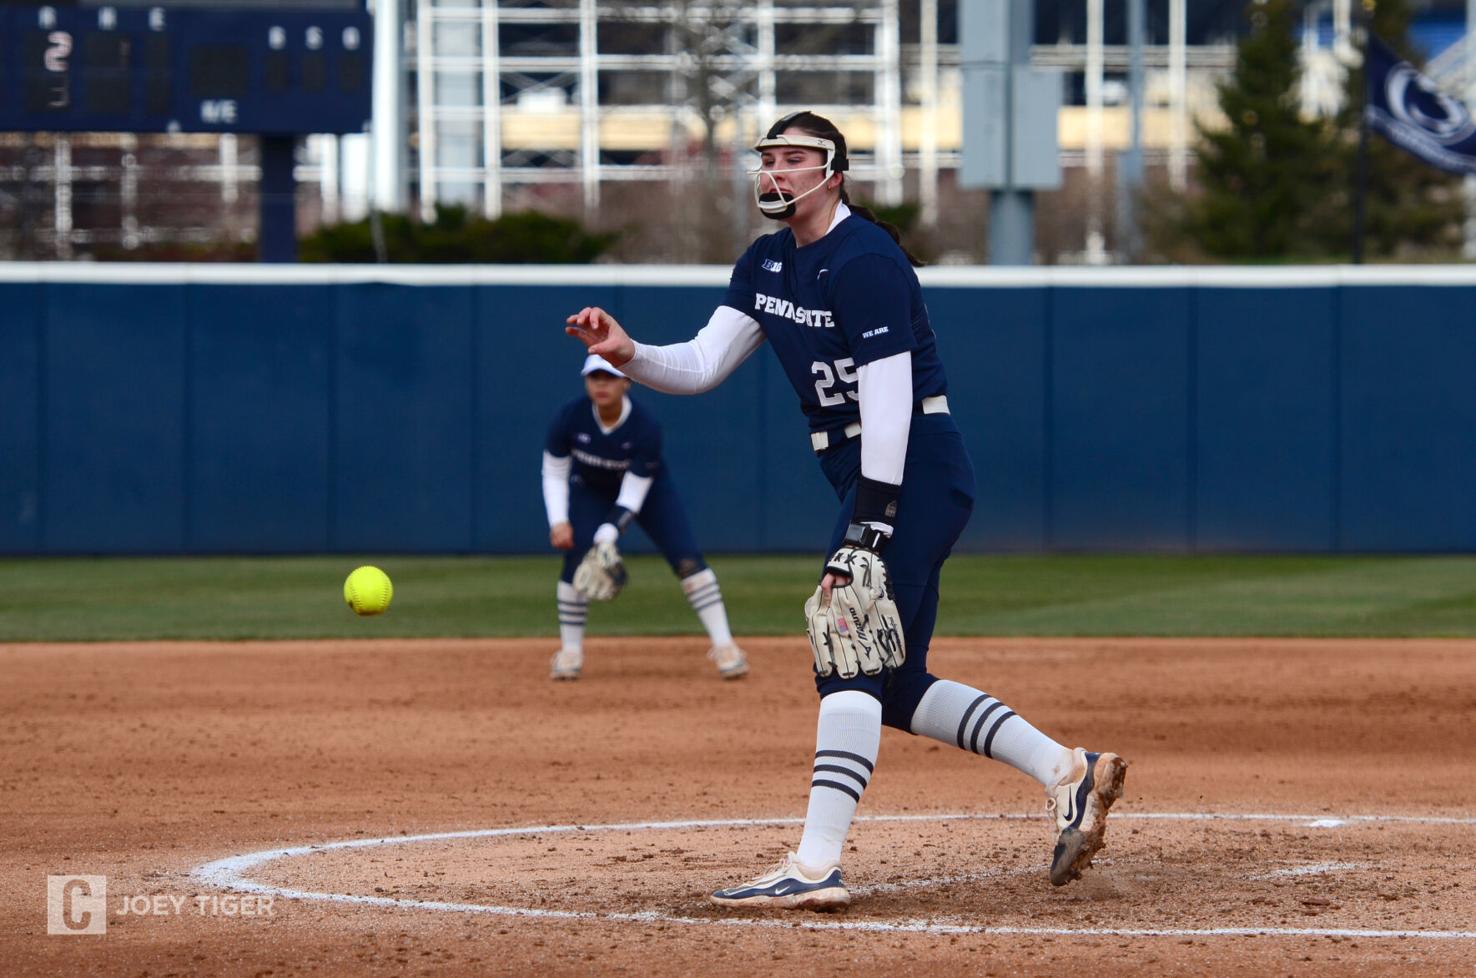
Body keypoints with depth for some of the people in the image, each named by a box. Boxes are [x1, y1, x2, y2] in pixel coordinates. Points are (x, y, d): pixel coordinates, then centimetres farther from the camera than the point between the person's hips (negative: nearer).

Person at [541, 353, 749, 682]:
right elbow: (553, 474, -12)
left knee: (687, 557, -16)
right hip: (591, 491, 2)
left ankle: (724, 646, -13)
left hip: (648, 489, -2)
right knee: (577, 560, -17)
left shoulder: (646, 428, -32)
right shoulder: (570, 418, -26)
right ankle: (570, 653, -1)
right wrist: (559, 521, -25)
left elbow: (632, 498, -29)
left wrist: (608, 536, -40)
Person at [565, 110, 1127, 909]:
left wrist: (867, 530, -25)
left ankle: (816, 866, -25)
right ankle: (1066, 775, 12)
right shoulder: (767, 265, 13)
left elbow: (888, 398, -21)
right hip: (869, 483, 10)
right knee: (895, 684, 9)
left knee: (852, 657, -18)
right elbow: (701, 366, 9)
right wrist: (628, 355, -12)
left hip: (915, 473, -10)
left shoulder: (865, 260, -16)